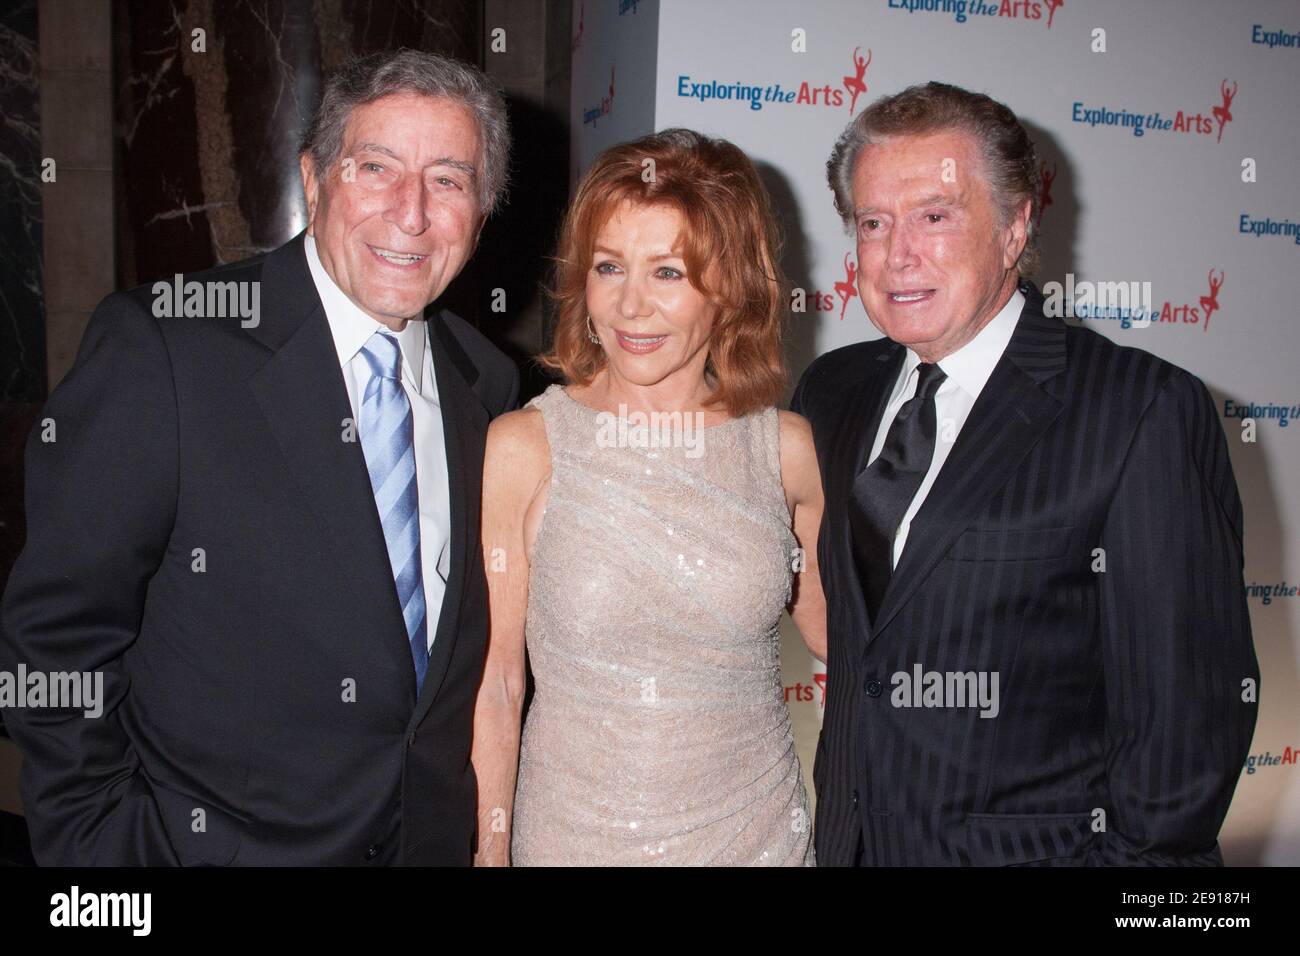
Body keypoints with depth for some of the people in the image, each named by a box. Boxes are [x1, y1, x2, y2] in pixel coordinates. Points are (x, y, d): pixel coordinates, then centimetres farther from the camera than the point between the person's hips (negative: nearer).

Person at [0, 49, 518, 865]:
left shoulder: (487, 384, -1)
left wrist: (483, 828, 4)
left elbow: (467, 640, 8)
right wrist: (94, 841, -13)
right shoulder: (160, 347, -17)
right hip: (209, 841, -4)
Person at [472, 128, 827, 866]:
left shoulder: (789, 449, -7)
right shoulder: (522, 447, -12)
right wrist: (489, 852, -5)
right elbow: (494, 687, -8)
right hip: (571, 834, -1)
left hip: (756, 831, 2)